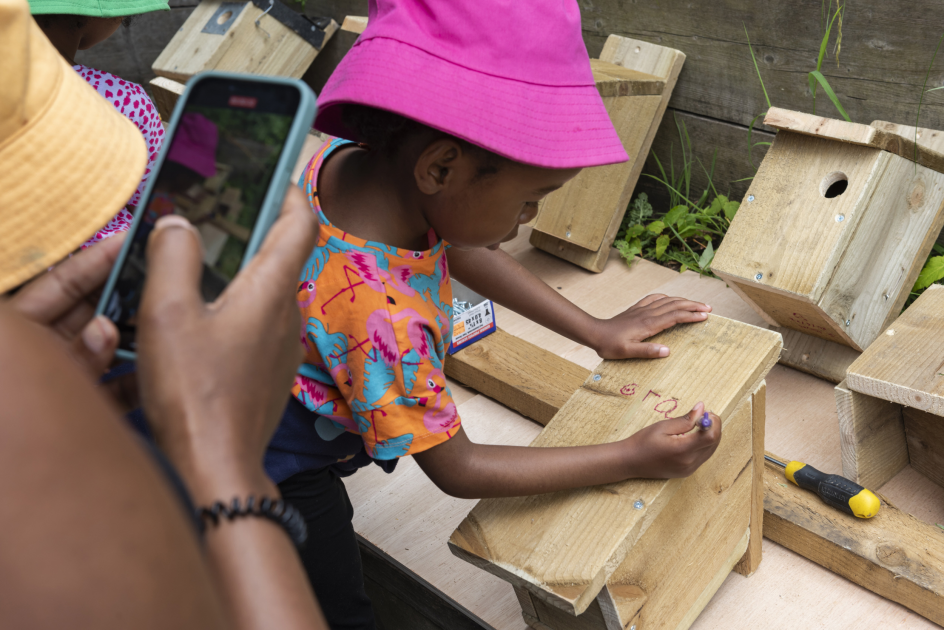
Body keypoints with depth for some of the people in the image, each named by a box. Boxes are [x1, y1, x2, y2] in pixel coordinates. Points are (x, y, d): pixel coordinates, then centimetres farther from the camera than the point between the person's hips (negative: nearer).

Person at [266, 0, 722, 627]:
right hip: (276, 478, -7)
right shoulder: (379, 317, -44)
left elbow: (458, 248, -1)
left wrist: (596, 330, 1)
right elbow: (458, 469, -25)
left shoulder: (362, 158, -22)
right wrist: (632, 459, -21)